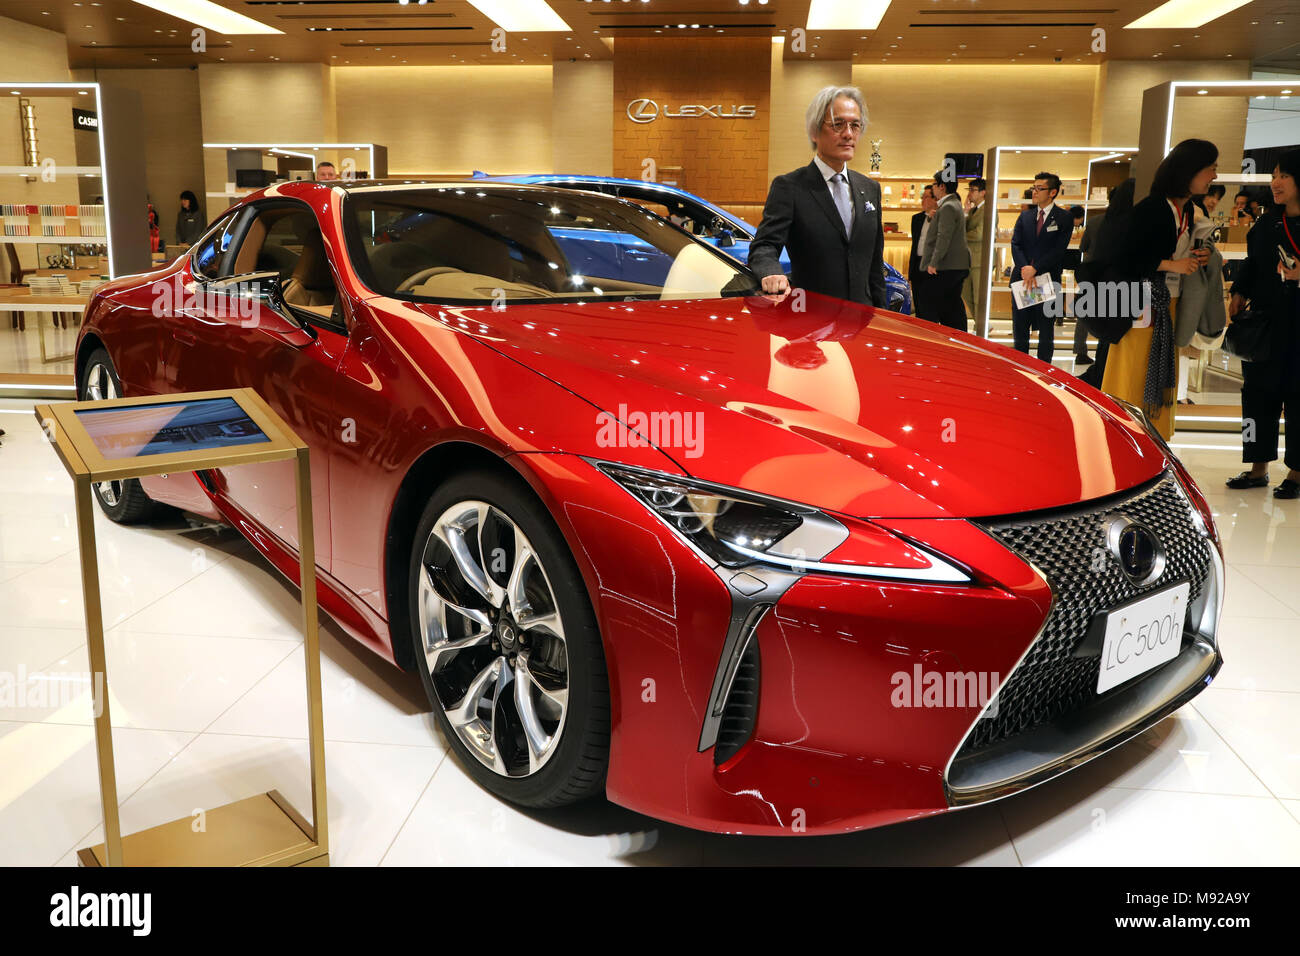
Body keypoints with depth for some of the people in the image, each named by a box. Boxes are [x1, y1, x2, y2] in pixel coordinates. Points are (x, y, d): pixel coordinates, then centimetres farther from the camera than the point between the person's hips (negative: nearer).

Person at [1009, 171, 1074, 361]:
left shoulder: (1064, 218, -1)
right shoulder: (1025, 216, 12)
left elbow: (1058, 250, -9)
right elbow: (1016, 244, 3)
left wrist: (1035, 269, -17)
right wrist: (1025, 268, -13)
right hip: (1022, 279, 4)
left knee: (1046, 329, 4)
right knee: (1019, 327, 8)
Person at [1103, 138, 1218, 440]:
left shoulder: (1188, 209, 12)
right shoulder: (1150, 208, -13)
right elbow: (1127, 259, -16)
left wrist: (1193, 258, 4)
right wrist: (1172, 264, -17)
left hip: (1170, 304, 8)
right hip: (1144, 306, -8)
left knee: (1163, 377, 9)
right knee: (1134, 376, -4)